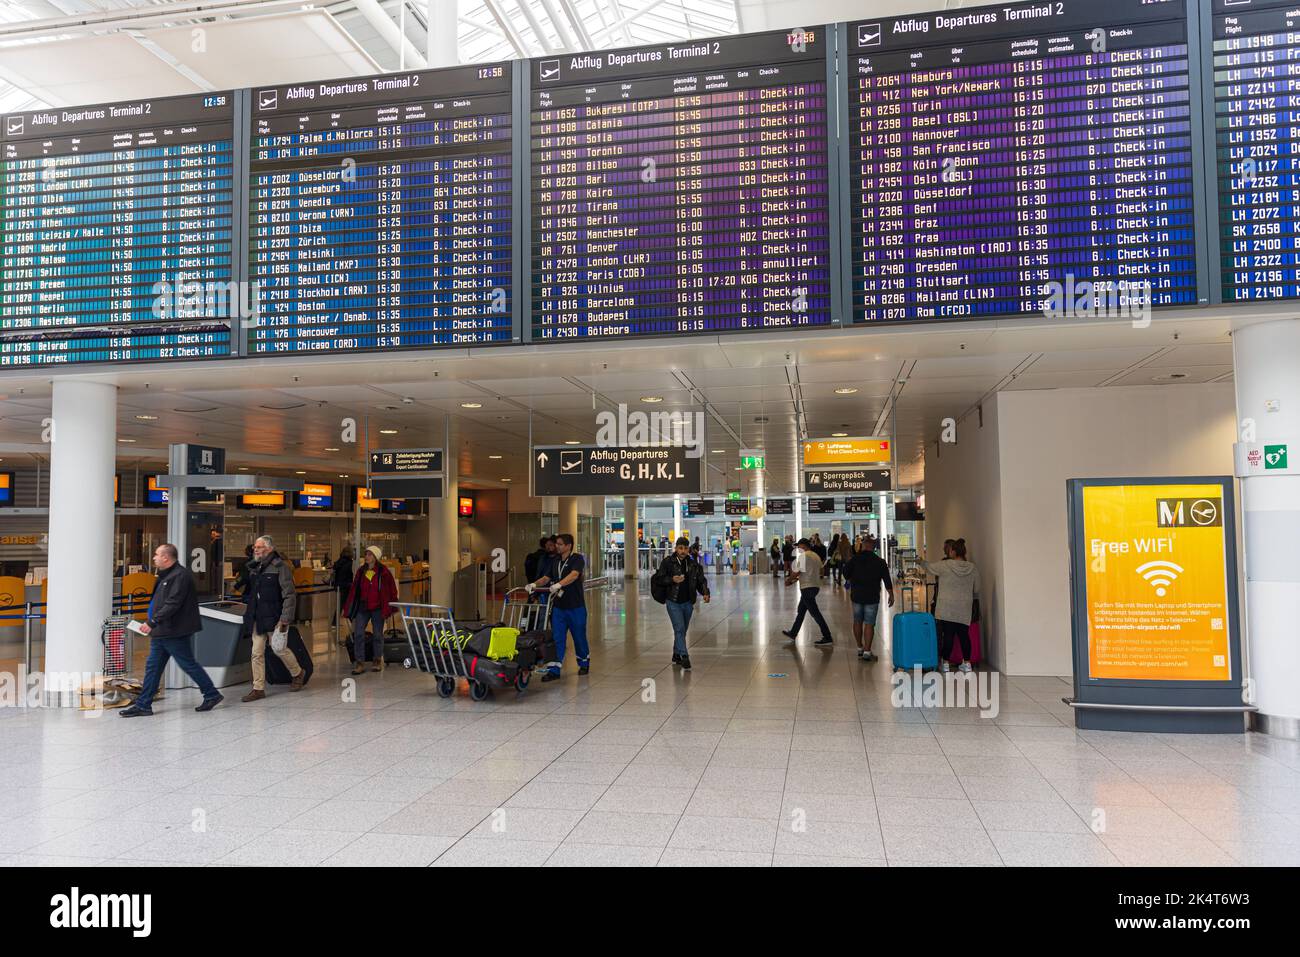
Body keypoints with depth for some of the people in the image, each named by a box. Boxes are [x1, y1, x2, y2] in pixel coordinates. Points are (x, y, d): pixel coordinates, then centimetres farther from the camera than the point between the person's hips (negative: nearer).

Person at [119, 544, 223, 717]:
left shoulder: (180, 576, -17)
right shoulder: (166, 576, 16)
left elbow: (172, 604, -25)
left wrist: (152, 622, -25)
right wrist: (150, 623, 14)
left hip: (175, 632, -10)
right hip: (161, 632, 10)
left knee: (189, 665, -1)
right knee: (153, 667, 10)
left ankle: (212, 695, 11)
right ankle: (143, 705, 14)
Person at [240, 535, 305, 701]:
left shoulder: (280, 567, -11)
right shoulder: (254, 568, 11)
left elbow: (289, 595, -14)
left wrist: (285, 619, -18)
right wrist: (248, 612, 12)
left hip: (273, 617, -6)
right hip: (257, 618, 6)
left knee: (279, 649, 5)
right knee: (257, 653, 5)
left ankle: (298, 674, 30)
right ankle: (258, 689, 11)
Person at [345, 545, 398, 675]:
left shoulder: (383, 572, -6)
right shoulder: (361, 571, 6)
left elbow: (391, 591, -4)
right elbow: (353, 590, 9)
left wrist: (387, 609, -7)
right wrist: (347, 608, 8)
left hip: (377, 608, -3)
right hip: (362, 607, 3)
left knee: (377, 634, 7)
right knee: (358, 634, -6)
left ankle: (377, 660, 23)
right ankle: (359, 662, 1)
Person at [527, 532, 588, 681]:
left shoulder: (577, 559, -10)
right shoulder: (555, 561, 11)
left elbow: (574, 575, -27)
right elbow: (546, 577, 6)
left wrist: (558, 584, -42)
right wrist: (534, 584, -15)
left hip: (575, 606, -5)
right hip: (558, 605, 5)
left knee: (579, 636, 9)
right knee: (557, 638, 1)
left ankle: (584, 663, 29)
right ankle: (554, 670, 2)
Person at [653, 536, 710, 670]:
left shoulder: (693, 565, 3)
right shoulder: (667, 562, -7)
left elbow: (701, 580, 6)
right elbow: (658, 578, -6)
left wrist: (705, 593, -12)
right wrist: (672, 580, -22)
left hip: (688, 603, 4)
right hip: (673, 602, -4)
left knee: (683, 630, 15)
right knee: (679, 629, -14)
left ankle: (676, 655, 31)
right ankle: (684, 657, -17)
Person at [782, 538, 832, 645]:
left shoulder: (803, 556, -13)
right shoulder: (816, 556, 14)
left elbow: (796, 572, -14)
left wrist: (788, 580, 4)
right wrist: (796, 579, 18)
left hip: (807, 587, -9)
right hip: (815, 586, 9)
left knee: (815, 613, -6)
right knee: (801, 611, 19)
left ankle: (828, 638, -5)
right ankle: (793, 633, 30)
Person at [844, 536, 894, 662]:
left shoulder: (854, 559, -3)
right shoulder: (880, 562, -3)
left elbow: (846, 573, -5)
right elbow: (887, 580, -2)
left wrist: (850, 581, 16)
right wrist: (891, 595, 8)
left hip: (856, 595, 2)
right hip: (872, 597, -1)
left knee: (858, 622, 15)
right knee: (869, 624, -1)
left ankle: (860, 648, 23)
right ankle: (867, 652, -5)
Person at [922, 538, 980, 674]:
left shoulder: (945, 565, -8)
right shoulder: (973, 568, 3)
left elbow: (928, 566, 8)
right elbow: (977, 590, 11)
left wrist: (921, 561, 30)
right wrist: (974, 602, 30)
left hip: (946, 608, -3)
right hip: (965, 609, 3)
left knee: (948, 634, 0)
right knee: (964, 634, 9)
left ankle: (945, 663, 3)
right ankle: (967, 663, 13)